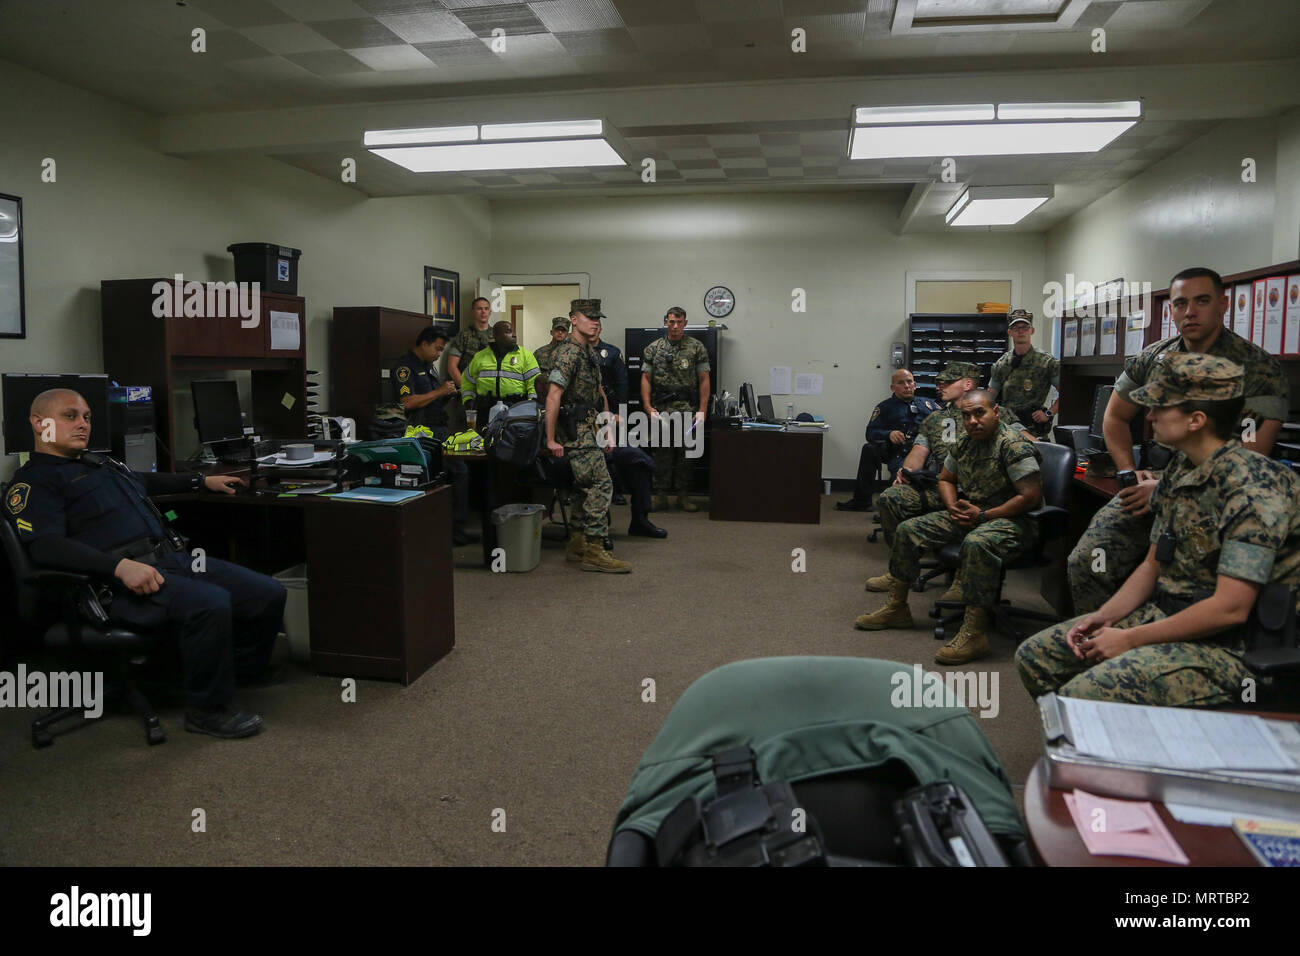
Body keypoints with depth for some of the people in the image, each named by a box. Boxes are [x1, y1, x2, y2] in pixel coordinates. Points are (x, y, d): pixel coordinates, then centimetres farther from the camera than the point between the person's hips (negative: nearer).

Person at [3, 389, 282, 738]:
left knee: (269, 593, -4)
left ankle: (245, 670, 24)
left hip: (173, 557, 9)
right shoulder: (33, 482, 0)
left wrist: (203, 481, 50)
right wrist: (120, 566, -30)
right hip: (122, 582, -9)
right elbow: (46, 546, -17)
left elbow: (146, 480, 47)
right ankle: (209, 709, -16)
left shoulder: (102, 463, 26)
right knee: (210, 603, -36)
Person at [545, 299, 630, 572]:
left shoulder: (589, 352, 18)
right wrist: (551, 439, -24)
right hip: (576, 429, -10)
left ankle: (577, 544, 22)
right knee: (601, 485, -12)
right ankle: (594, 552, -9)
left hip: (588, 429, 10)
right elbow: (553, 396, -22)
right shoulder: (568, 352, -15)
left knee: (587, 487, 13)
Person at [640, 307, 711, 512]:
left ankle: (683, 496, 11)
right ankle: (661, 496, 9)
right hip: (661, 409, 0)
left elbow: (704, 380, 2)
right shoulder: (653, 348, 7)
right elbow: (646, 379, 6)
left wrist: (702, 410, -6)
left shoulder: (697, 348, 4)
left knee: (685, 453, 4)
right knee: (662, 453, 3)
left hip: (687, 410, 0)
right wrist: (648, 407, -6)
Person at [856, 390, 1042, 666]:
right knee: (908, 529, 0)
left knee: (977, 543, -41)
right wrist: (953, 507, 2)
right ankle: (897, 607, 10)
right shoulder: (964, 444, 8)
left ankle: (974, 631, -36)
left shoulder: (1013, 444, -16)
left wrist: (983, 515, -19)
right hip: (971, 513, 8)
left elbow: (1031, 497, -20)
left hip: (1011, 519, -8)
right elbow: (945, 479, 24)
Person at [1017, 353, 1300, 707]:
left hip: (1227, 647, -9)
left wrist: (1131, 639, -17)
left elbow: (1230, 609, -24)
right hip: (1164, 616, 9)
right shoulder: (1179, 471, 8)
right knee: (1034, 656, 3)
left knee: (1082, 696, -29)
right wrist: (1104, 617, -1)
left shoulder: (1254, 488, -21)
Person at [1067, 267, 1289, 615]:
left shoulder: (1260, 370, -7)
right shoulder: (1153, 359, 8)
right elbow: (1115, 418, 22)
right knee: (1085, 563, -14)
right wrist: (1130, 474, 6)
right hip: (1154, 482, 5)